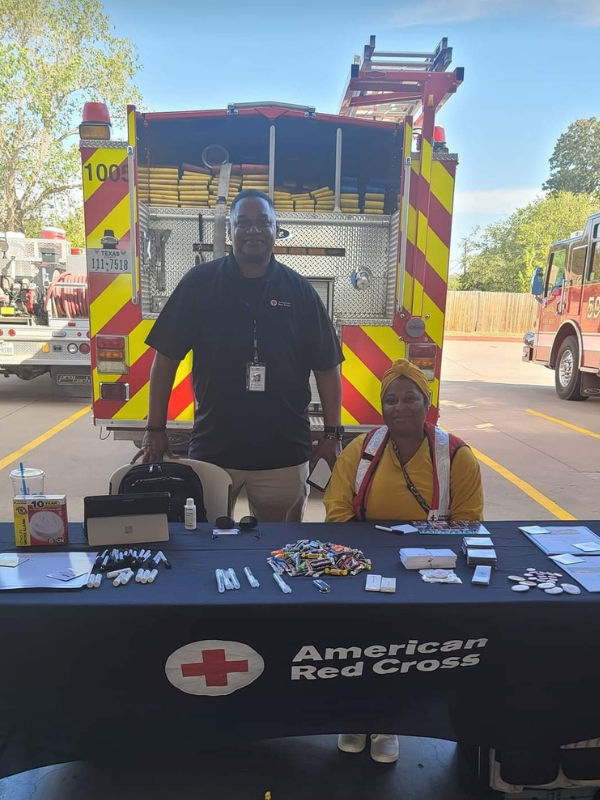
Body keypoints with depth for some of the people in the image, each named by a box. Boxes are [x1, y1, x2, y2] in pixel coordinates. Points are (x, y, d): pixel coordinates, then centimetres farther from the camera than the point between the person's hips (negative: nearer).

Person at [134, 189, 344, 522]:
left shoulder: (298, 289, 1)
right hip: (212, 447, 0)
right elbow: (166, 358, 0)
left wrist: (332, 434, -1)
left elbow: (326, 367, 3)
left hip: (284, 452, 1)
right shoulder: (199, 282, -2)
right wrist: (155, 429, -2)